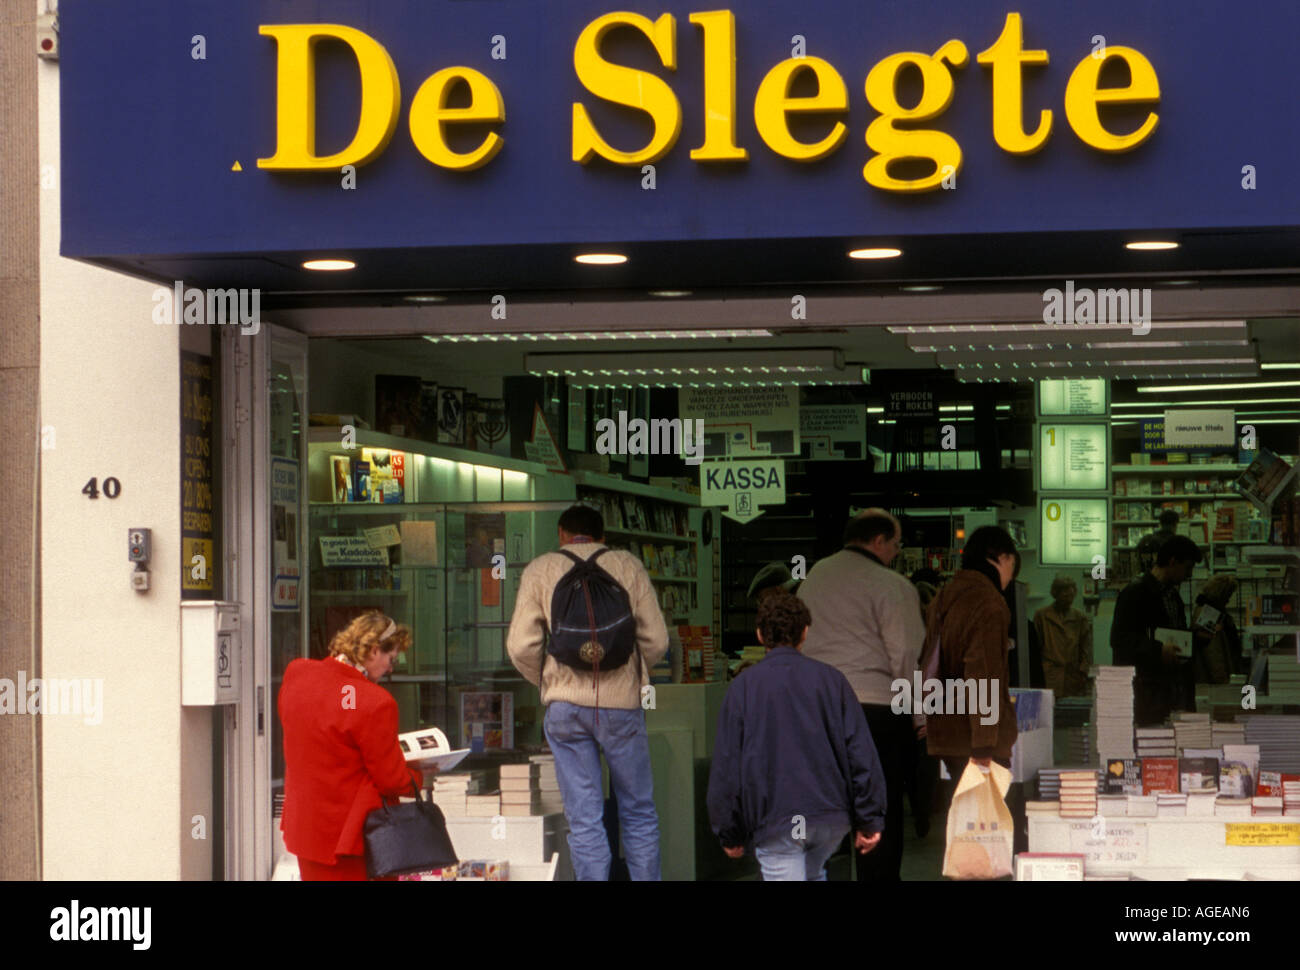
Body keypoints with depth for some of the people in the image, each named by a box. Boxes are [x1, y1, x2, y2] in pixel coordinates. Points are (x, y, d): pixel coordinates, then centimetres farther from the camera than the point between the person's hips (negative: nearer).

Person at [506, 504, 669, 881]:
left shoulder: (540, 569, 5)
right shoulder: (628, 565, 5)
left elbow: (521, 646, -2)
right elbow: (656, 641, 1)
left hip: (566, 708, 0)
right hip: (621, 703, 0)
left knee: (584, 819, 3)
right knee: (638, 814, 11)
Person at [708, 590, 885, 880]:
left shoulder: (742, 688, 1)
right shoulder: (831, 679, 4)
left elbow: (725, 767, 1)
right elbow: (862, 753, 0)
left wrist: (729, 834, 9)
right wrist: (870, 820, 4)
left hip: (775, 822, -3)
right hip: (832, 817, 3)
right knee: (814, 873, 29)